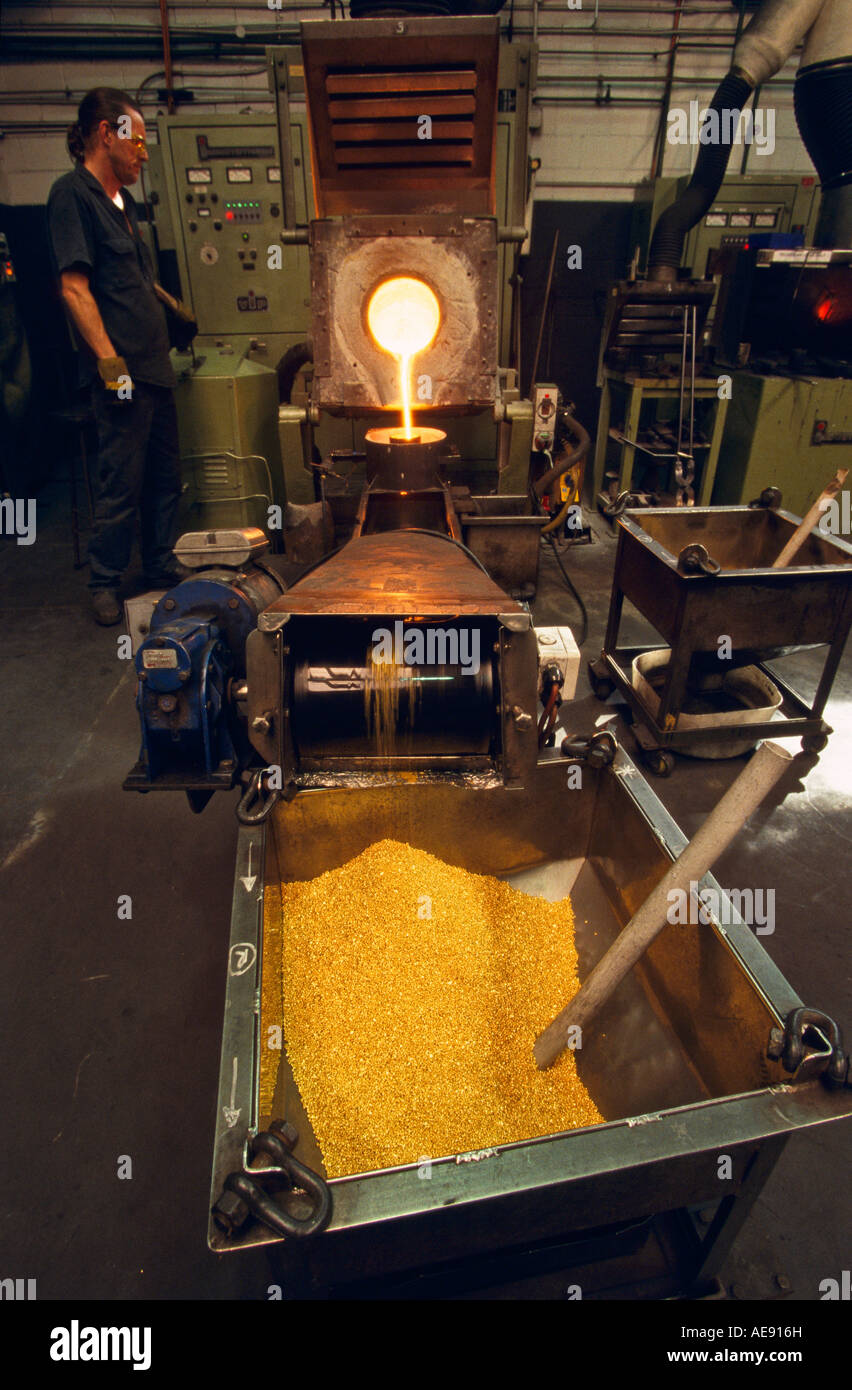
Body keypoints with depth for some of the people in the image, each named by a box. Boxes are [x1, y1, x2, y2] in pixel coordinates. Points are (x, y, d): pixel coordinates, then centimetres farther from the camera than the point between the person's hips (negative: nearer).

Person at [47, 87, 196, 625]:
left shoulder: (122, 201, 21)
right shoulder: (73, 194, -7)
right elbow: (75, 287, -15)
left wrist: (173, 307, 31)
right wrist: (109, 361, -22)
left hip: (155, 366, 9)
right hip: (122, 373, -9)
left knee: (165, 476, 13)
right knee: (121, 484, -4)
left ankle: (162, 569, 27)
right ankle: (105, 584, 11)